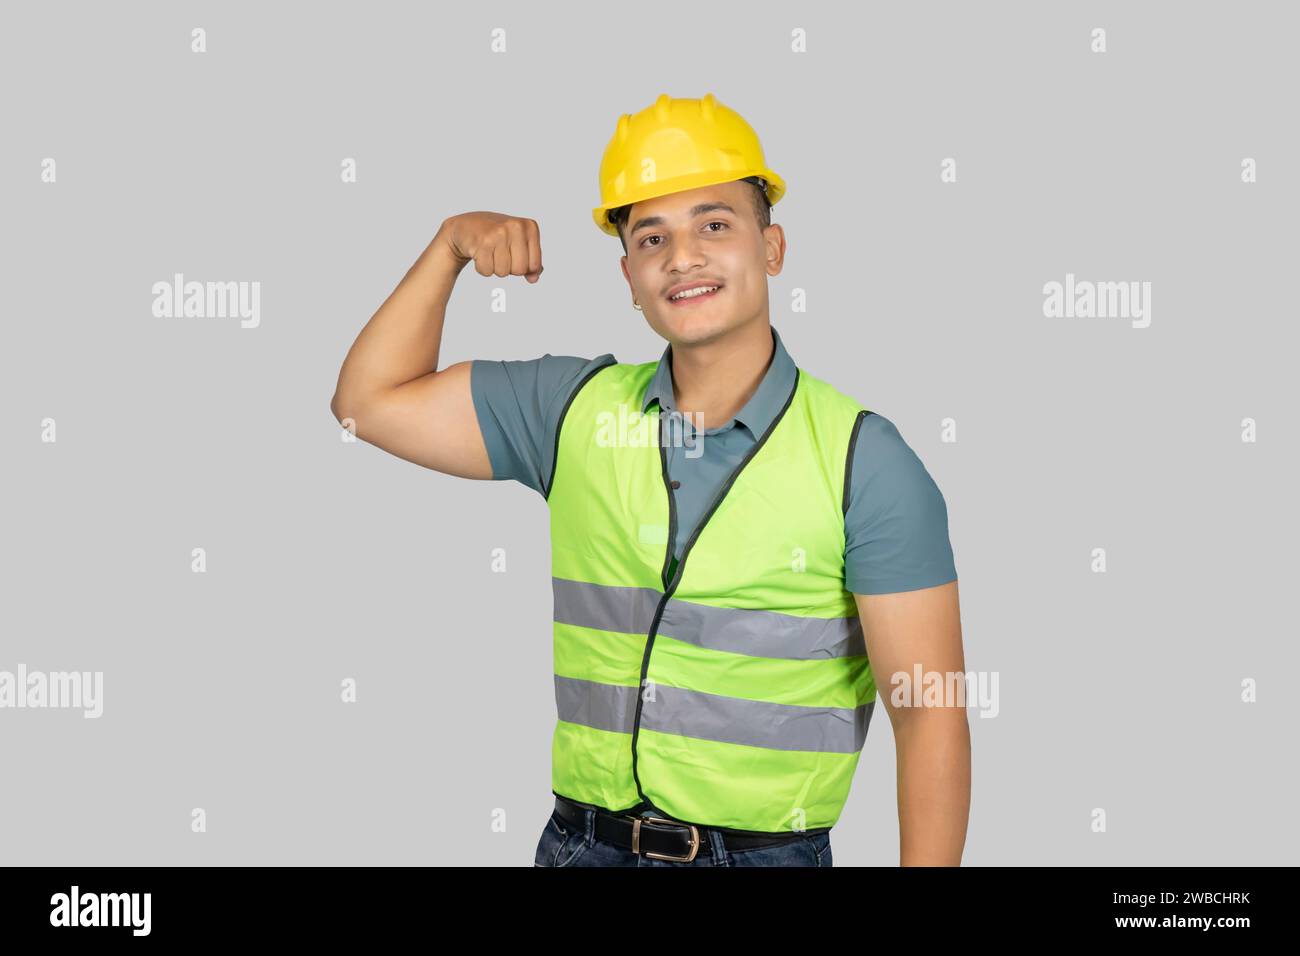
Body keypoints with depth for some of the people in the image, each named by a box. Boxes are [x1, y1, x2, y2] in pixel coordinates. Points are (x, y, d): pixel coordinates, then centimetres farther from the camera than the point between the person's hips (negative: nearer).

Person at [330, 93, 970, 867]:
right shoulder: (576, 408, 2)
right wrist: (452, 244, -1)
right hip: (584, 841, 3)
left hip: (768, 850, -3)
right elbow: (371, 401, 8)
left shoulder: (864, 459, -10)